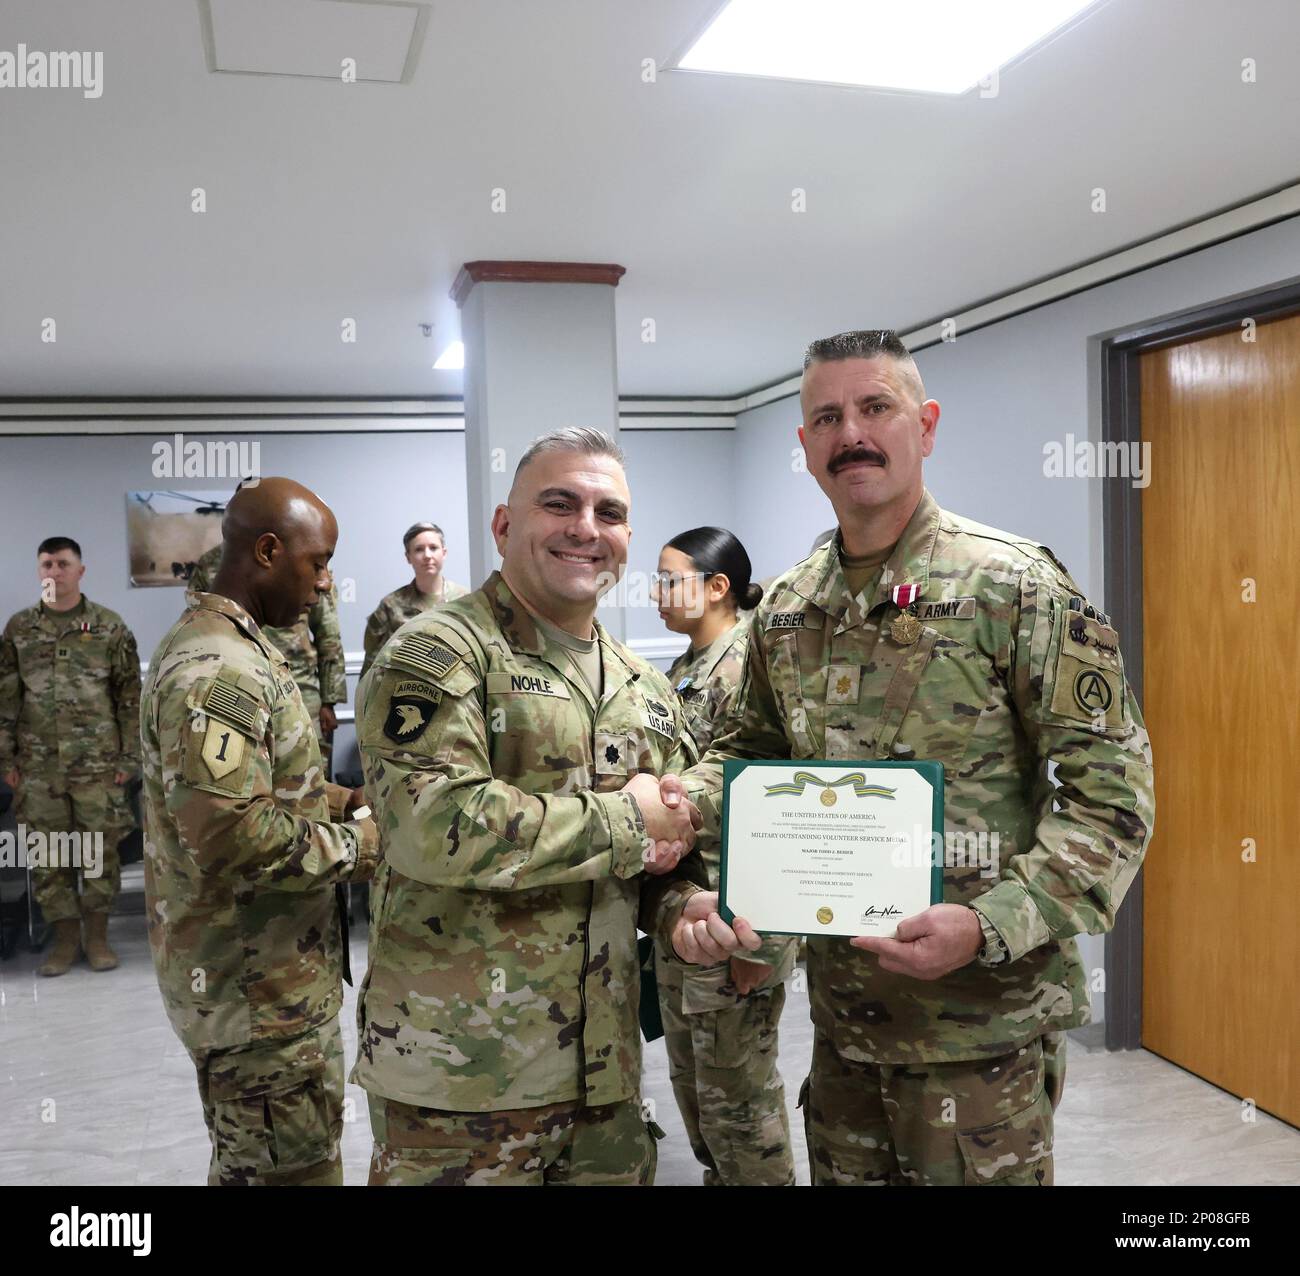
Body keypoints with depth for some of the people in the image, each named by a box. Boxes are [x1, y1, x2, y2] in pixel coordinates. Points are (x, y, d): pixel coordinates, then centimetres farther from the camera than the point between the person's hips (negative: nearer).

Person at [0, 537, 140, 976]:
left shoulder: (110, 626, 0)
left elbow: (130, 696, 0)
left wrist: (130, 756, -4)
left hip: (98, 760, -2)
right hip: (38, 763, 2)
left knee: (100, 849, 4)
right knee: (47, 852, 7)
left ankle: (97, 934, 18)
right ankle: (65, 936, 20)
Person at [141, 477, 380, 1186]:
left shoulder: (222, 646, 12)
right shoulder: (218, 671, -23)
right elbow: (230, 836, -30)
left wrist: (343, 800, 5)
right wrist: (357, 844, -18)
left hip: (261, 975, 10)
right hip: (261, 990, -10)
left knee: (250, 1164, 24)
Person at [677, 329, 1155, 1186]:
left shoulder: (1015, 585, -12)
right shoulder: (785, 608, 5)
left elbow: (1110, 791, -14)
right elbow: (755, 751, 17)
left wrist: (990, 927, -24)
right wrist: (690, 799, -4)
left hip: (979, 1020, -5)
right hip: (840, 1011, 6)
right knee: (845, 1170, 21)